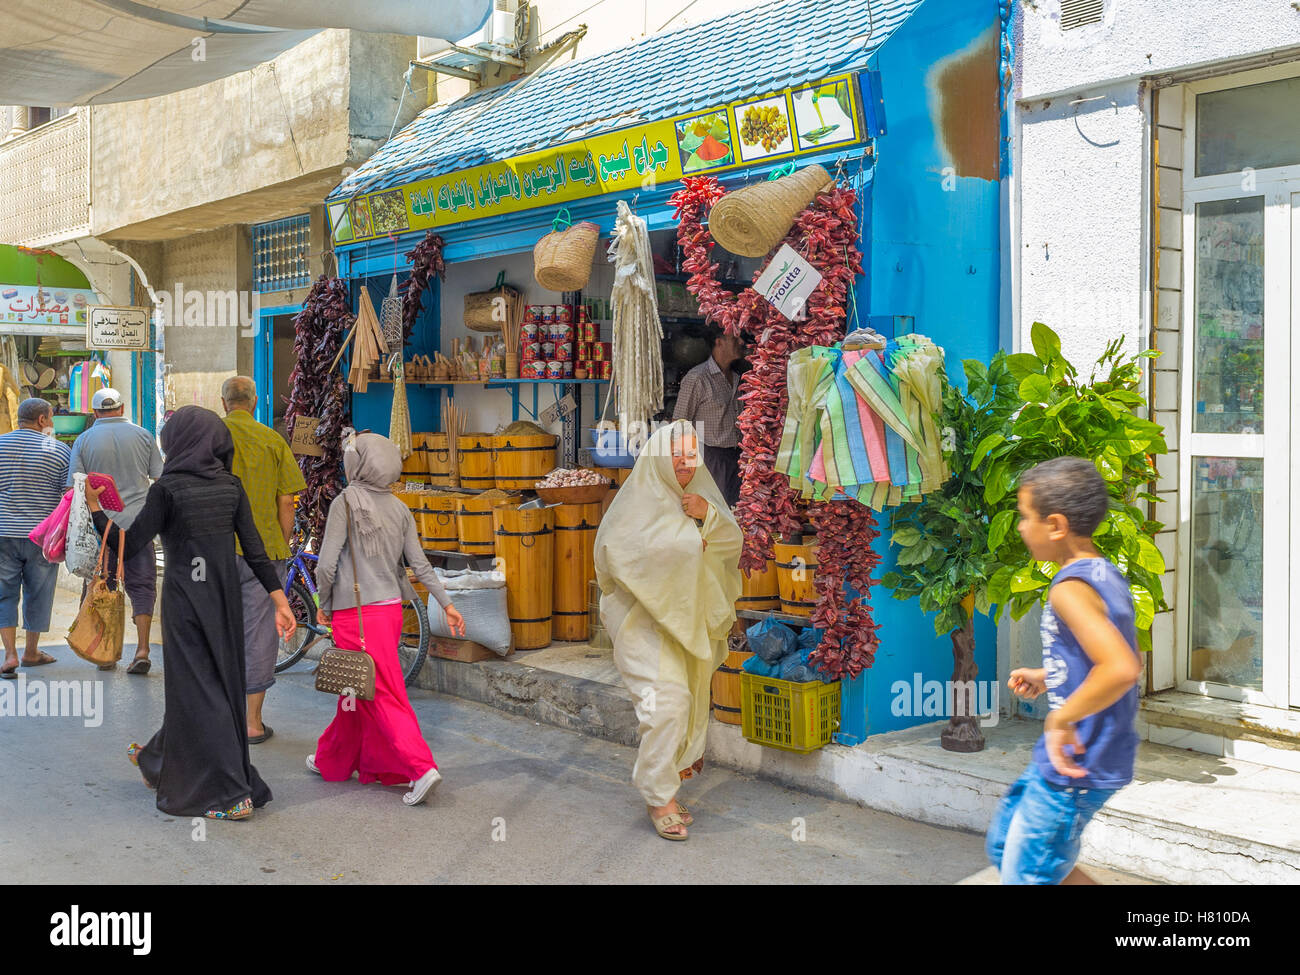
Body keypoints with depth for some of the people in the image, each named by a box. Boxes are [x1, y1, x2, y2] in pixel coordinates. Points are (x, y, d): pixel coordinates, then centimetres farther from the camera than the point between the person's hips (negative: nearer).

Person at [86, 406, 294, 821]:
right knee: (218, 682, 18)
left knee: (197, 691, 3)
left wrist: (94, 508, -2)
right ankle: (157, 762, 41)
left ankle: (230, 793, 1)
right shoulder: (230, 486, 1)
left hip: (185, 600, -6)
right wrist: (279, 599, 0)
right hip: (226, 600, 6)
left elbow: (129, 546, -11)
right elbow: (255, 549, -2)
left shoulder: (167, 488, -13)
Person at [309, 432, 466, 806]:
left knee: (382, 694, -2)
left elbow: (327, 564, -14)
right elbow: (420, 565, 3)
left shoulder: (346, 502, -11)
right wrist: (447, 604, 7)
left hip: (355, 613, -6)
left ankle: (421, 768, -6)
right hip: (391, 607, 6)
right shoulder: (400, 509, 6)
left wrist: (324, 605, 1)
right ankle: (331, 760, 29)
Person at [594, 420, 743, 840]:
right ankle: (659, 798, -6)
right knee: (667, 701, -16)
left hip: (690, 617, 6)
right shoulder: (639, 498, -8)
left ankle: (664, 789, 19)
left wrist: (709, 515, -17)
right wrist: (686, 542, -14)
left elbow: (733, 541, 5)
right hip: (646, 616, -6)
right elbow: (616, 548, -20)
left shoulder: (699, 493, 9)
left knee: (689, 702, 7)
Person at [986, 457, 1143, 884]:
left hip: (1073, 768, -10)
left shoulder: (1070, 589, -23)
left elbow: (1122, 669, -36)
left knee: (1024, 876, 4)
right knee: (1004, 845, 23)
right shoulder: (1106, 576, 6)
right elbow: (1121, 660, 18)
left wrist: (1060, 719, -26)